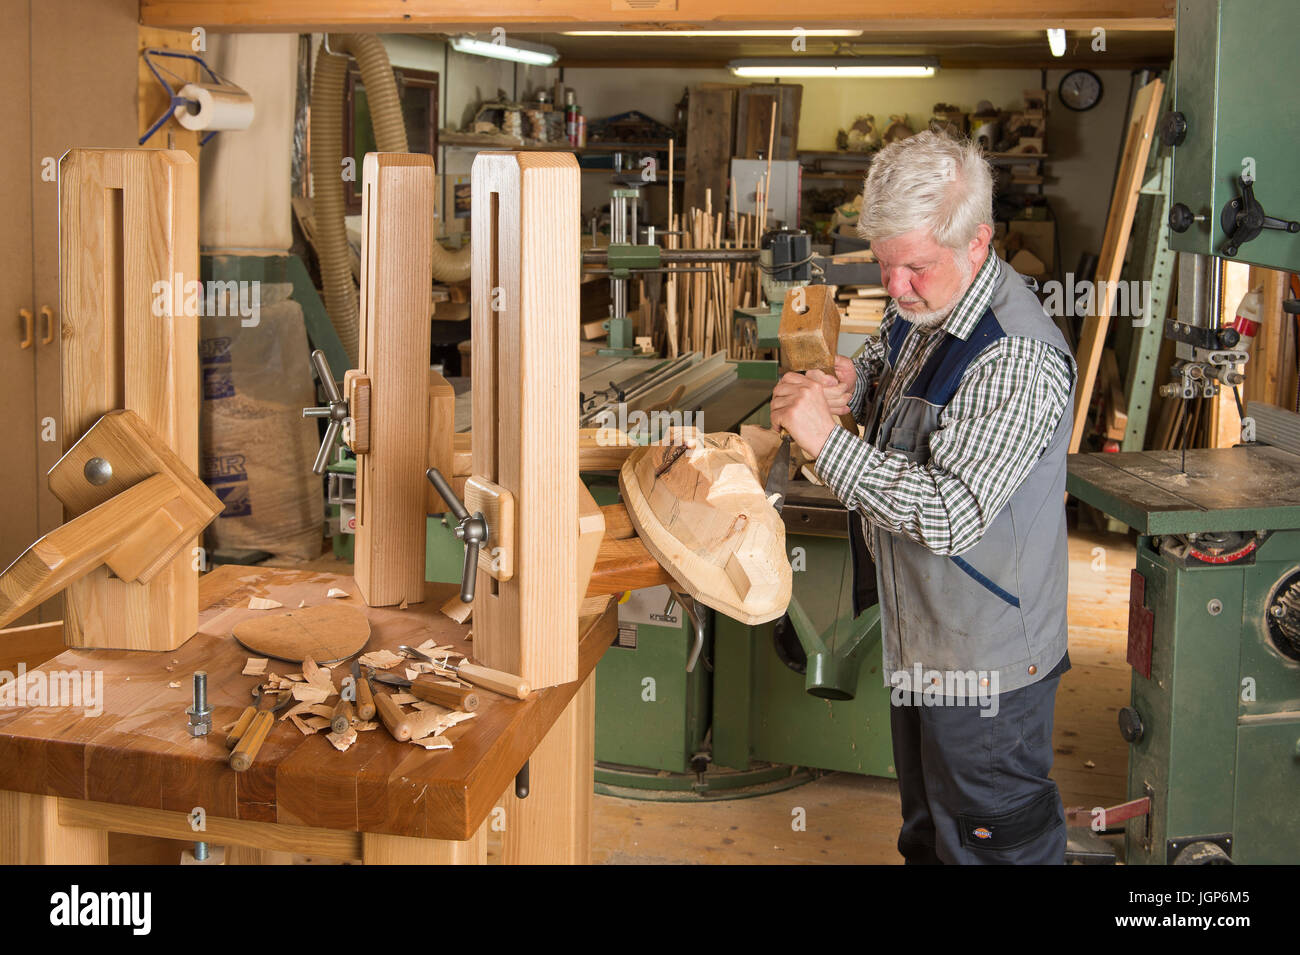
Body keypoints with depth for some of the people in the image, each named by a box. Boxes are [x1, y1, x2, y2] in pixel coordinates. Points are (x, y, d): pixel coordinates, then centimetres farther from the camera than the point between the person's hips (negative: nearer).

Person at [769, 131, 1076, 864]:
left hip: (985, 659, -9)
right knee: (928, 829, 27)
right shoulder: (922, 309, 1)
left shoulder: (1016, 360, -29)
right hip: (922, 636, 9)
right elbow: (886, 372, 22)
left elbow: (949, 515, -33)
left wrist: (827, 441, -30)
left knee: (994, 838, 9)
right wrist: (846, 386, -2)